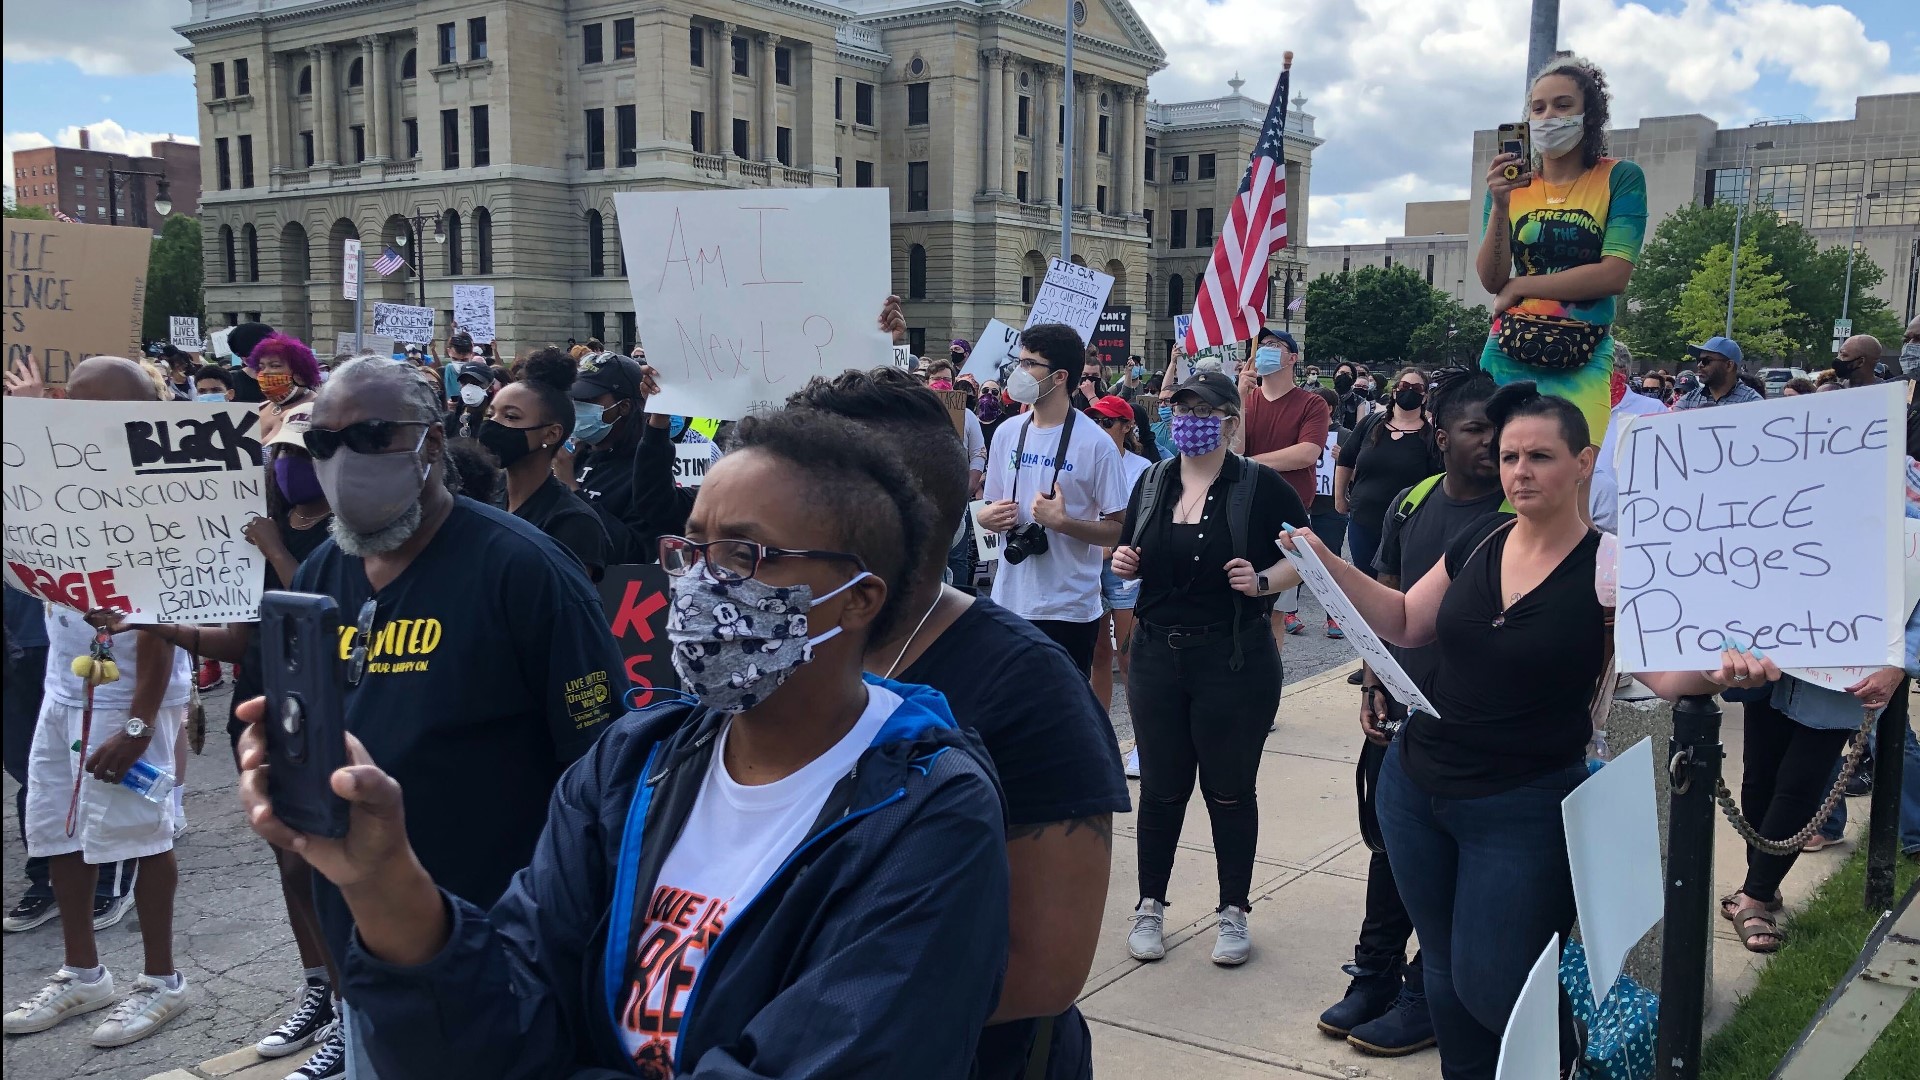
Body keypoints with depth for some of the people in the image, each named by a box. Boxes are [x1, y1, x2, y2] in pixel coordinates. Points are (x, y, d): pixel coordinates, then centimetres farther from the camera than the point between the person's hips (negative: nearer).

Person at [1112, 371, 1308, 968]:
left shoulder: (1259, 485, -7)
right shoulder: (1153, 482, 7)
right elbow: (1134, 557, 19)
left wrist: (1262, 580, -19)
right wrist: (1123, 562, -4)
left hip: (1235, 661, -4)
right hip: (1157, 656, 4)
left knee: (1230, 789, 7)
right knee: (1162, 786, 11)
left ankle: (1234, 912, 24)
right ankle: (1150, 907, 26)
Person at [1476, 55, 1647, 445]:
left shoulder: (1621, 178, 0)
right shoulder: (1509, 183, 8)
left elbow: (1615, 274, -10)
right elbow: (1491, 281, 0)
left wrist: (1520, 287, -6)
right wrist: (1500, 207, -13)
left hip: (1582, 363, -2)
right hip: (1506, 355, 3)